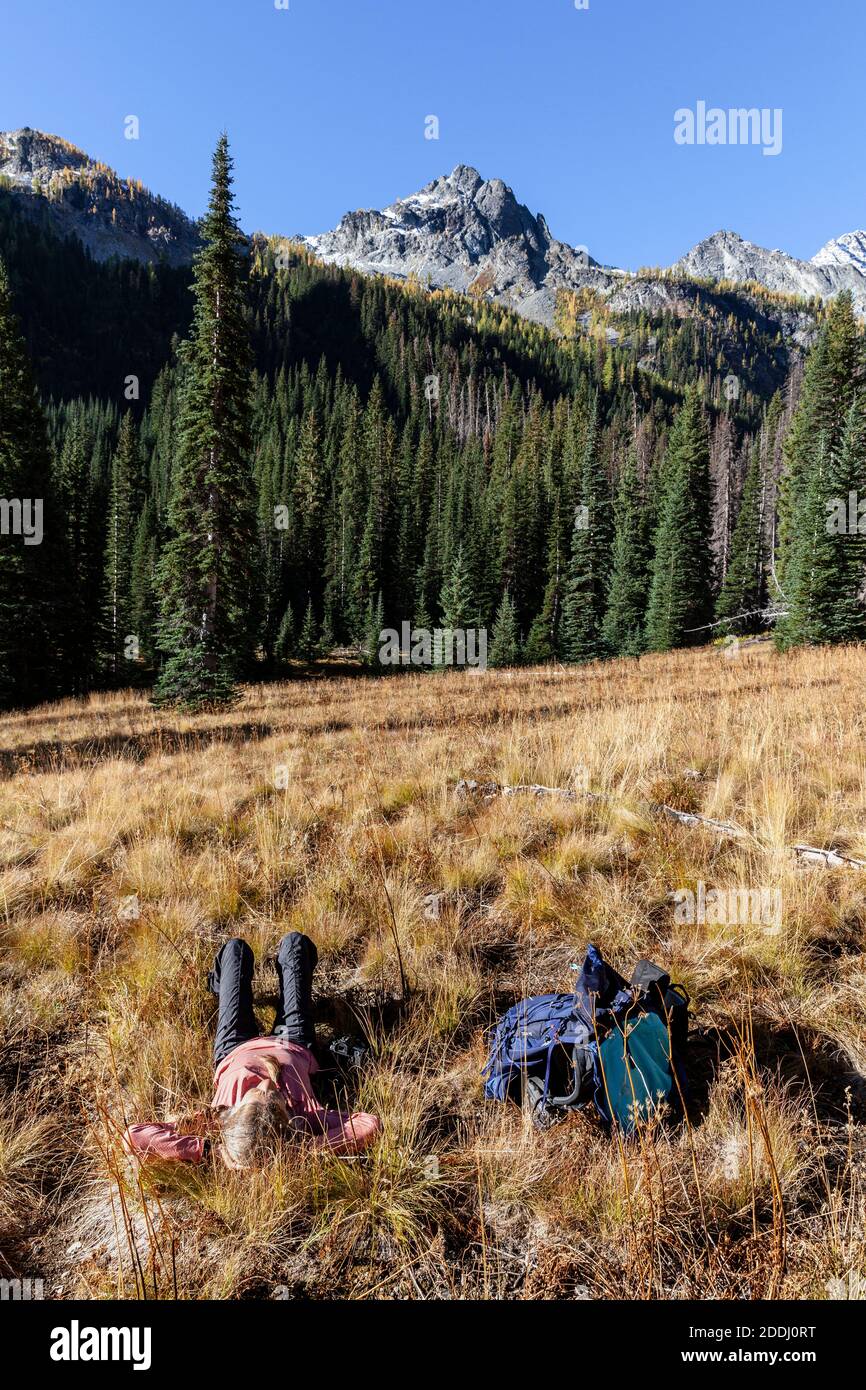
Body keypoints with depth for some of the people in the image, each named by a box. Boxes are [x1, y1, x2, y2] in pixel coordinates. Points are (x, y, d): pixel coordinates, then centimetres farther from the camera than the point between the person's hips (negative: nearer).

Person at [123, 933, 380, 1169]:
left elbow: (133, 1136, -50)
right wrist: (310, 1144, -55)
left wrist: (201, 1148, -57)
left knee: (236, 947, 17)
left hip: (235, 1049, 1)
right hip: (294, 1044, 0)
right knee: (294, 941, 15)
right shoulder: (303, 1116, -46)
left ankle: (217, 984, 57)